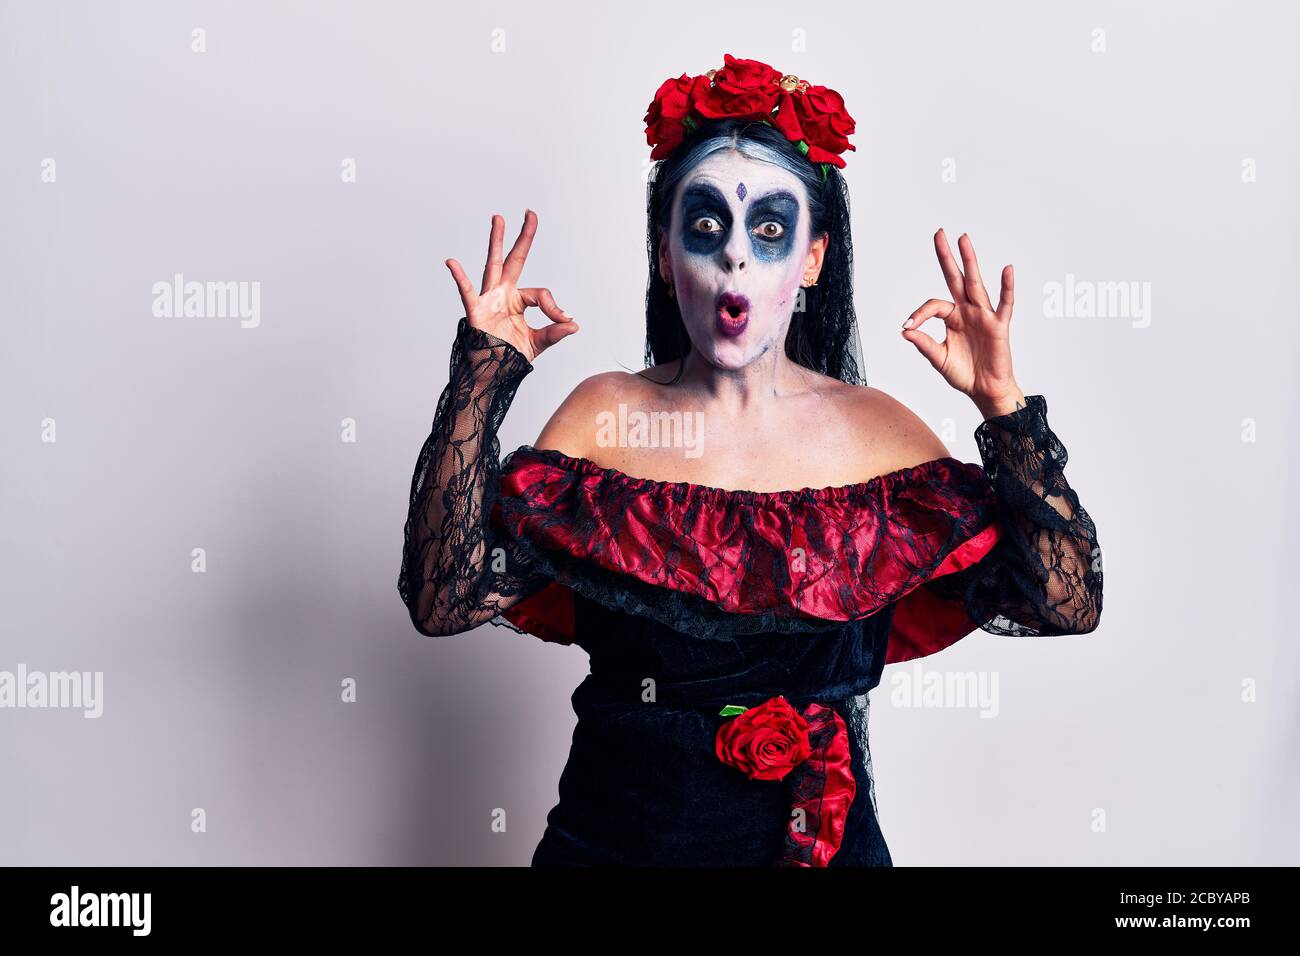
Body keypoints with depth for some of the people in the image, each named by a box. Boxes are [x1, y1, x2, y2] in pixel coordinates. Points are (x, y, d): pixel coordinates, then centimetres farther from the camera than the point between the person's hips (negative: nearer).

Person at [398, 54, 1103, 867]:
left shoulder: (874, 430, -6)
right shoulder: (603, 415, -6)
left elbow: (1065, 604, -10)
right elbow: (445, 599, -15)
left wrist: (1002, 405, -18)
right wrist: (482, 377, -18)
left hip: (822, 837, 0)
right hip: (612, 836, 0)